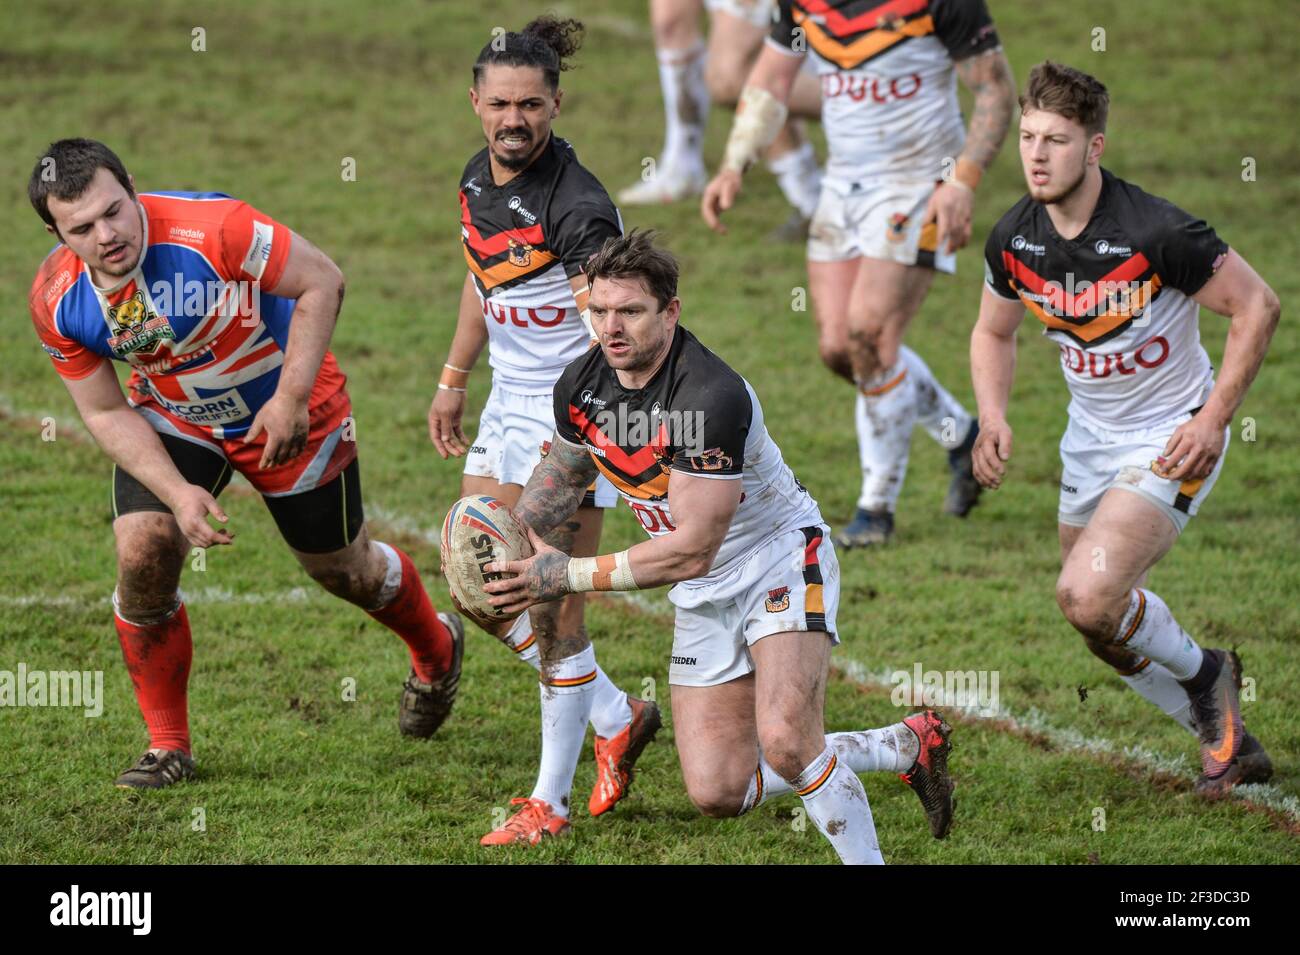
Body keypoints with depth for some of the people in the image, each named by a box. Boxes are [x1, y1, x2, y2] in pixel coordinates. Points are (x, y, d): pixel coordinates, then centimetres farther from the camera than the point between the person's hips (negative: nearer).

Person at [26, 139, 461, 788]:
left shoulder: (209, 228, -36)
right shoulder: (57, 301, -21)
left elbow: (321, 281, -25)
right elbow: (107, 414, -11)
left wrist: (291, 398, -28)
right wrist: (178, 492, -23)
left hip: (286, 412, -3)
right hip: (171, 416, 3)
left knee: (340, 569, 11)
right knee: (142, 553, -16)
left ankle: (436, 652, 45)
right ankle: (167, 745, 2)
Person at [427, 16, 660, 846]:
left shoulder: (577, 207, -23)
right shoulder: (478, 180, 3)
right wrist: (453, 382, 23)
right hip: (510, 406, 9)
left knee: (553, 613, -5)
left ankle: (552, 801, 7)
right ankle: (616, 717, 27)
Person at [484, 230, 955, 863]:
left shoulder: (712, 397, -32)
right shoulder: (581, 384, -9)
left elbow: (692, 550, -33)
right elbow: (564, 469, 15)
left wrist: (565, 576, -32)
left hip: (779, 557, -7)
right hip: (703, 597, 8)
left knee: (785, 742, -30)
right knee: (717, 793, 2)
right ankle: (910, 745, 20)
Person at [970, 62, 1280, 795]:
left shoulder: (1156, 233, -26)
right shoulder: (1014, 240, -8)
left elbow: (1258, 306, -16)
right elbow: (994, 332, 11)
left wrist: (1215, 419, -20)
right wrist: (994, 419, -6)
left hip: (1171, 440, -7)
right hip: (1091, 436, 7)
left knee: (1089, 596, -24)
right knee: (1102, 624, 14)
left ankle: (1204, 675, 7)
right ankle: (1229, 742, 35)